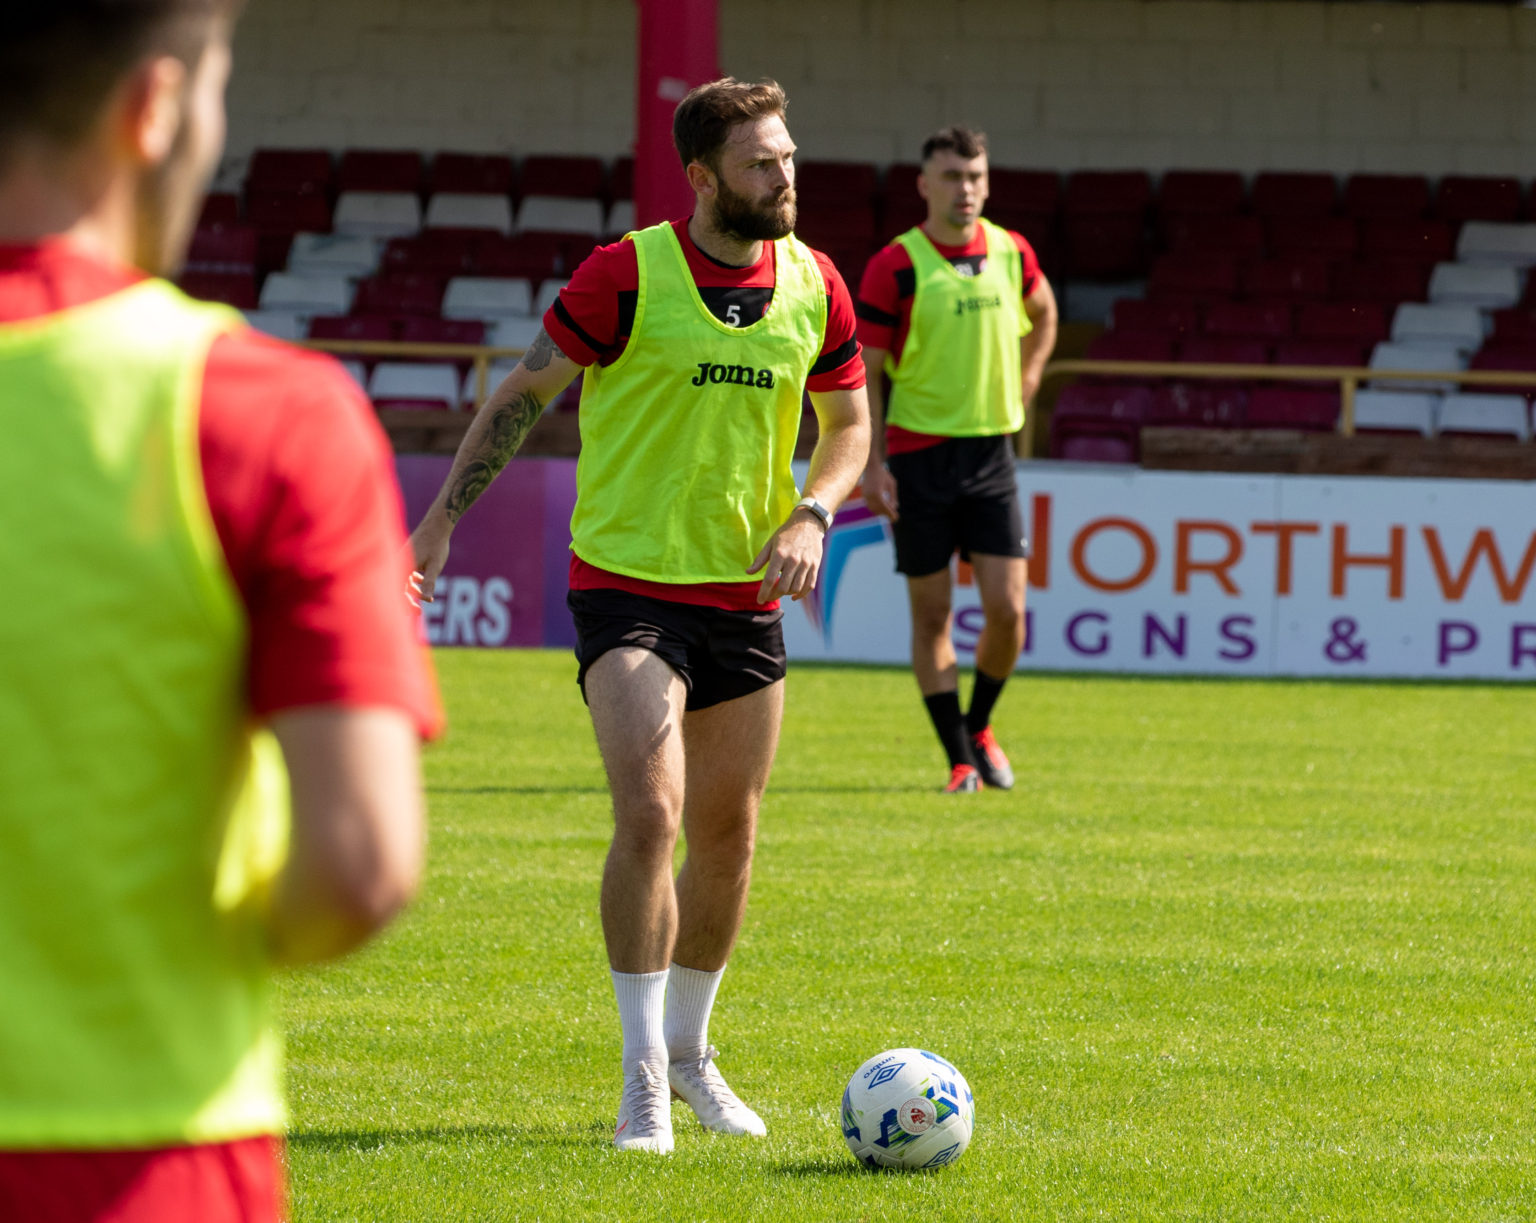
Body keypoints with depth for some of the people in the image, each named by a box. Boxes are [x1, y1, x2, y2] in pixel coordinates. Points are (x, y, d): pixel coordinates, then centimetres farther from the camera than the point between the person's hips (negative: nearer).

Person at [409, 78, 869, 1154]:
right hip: (626, 582, -5)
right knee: (649, 815, -19)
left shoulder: (816, 287, 2)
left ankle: (689, 1050, 30)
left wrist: (811, 517, -5)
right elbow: (525, 391, -1)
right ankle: (644, 1075, -11)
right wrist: (444, 517, -1)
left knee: (727, 840, 11)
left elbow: (849, 424, 14)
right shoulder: (627, 275, -12)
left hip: (745, 593, 5)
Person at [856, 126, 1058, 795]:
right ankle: (960, 758, 9)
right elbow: (864, 371, -6)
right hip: (918, 454, -3)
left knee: (1007, 608, -4)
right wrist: (872, 462, -13)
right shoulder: (894, 267, -9)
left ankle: (979, 726, 21)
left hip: (991, 451, 3)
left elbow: (1043, 313, 26)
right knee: (931, 615, 1)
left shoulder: (1012, 254, 4)